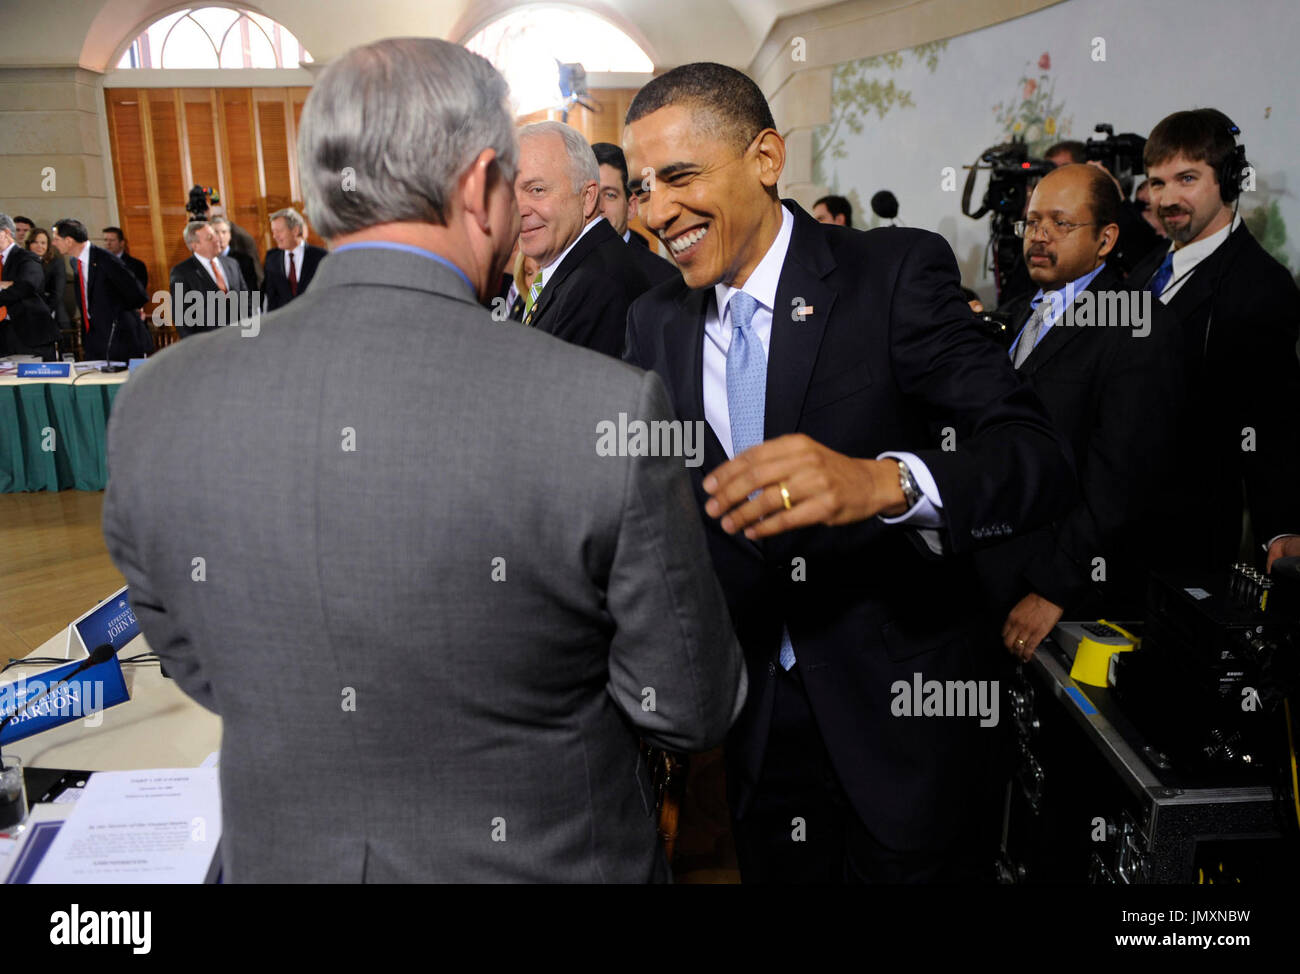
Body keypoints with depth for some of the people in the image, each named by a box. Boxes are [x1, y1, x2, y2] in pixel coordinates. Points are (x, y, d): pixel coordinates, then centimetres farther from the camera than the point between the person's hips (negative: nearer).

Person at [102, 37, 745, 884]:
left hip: (279, 858, 3)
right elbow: (691, 714, -16)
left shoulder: (154, 410, -15)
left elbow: (204, 673, 0)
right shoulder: (611, 411, -28)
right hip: (547, 860, -2)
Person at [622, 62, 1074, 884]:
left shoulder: (899, 274, -13)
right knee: (776, 866, 17)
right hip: (758, 712, 4)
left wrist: (883, 481, -41)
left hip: (899, 700, -3)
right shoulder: (655, 323, 2)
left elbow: (1039, 457, -22)